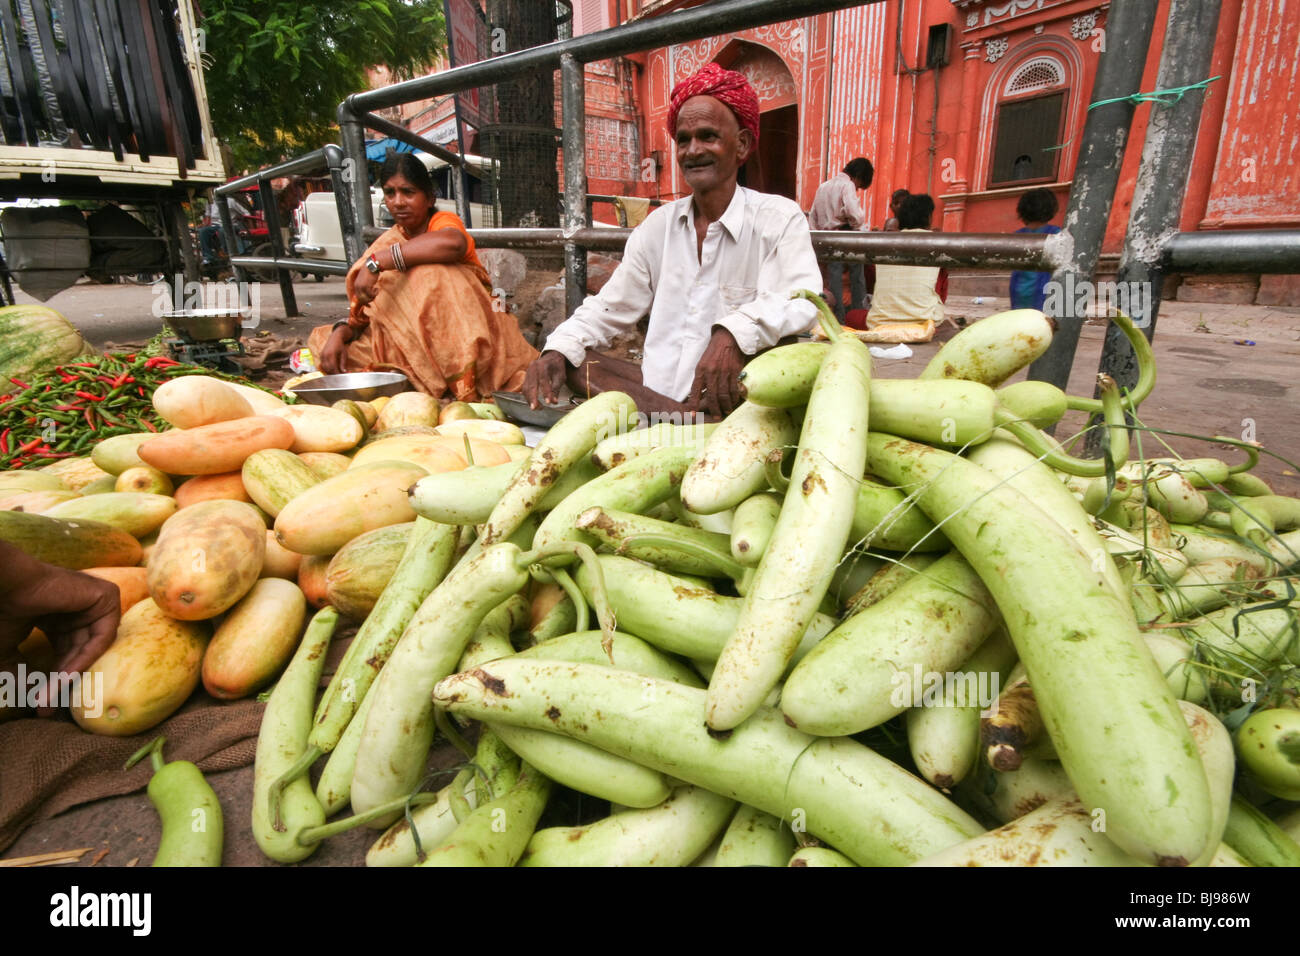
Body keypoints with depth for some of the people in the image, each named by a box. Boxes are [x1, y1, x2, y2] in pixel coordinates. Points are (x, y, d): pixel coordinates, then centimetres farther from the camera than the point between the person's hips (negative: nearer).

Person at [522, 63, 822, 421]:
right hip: (658, 388, 5)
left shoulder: (780, 219, -1)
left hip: (732, 396, -5)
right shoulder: (657, 225, 13)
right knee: (571, 361, -12)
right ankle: (682, 418, -28)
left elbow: (803, 301, -19)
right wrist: (558, 350, -8)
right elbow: (609, 308, 12)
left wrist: (733, 333, -39)